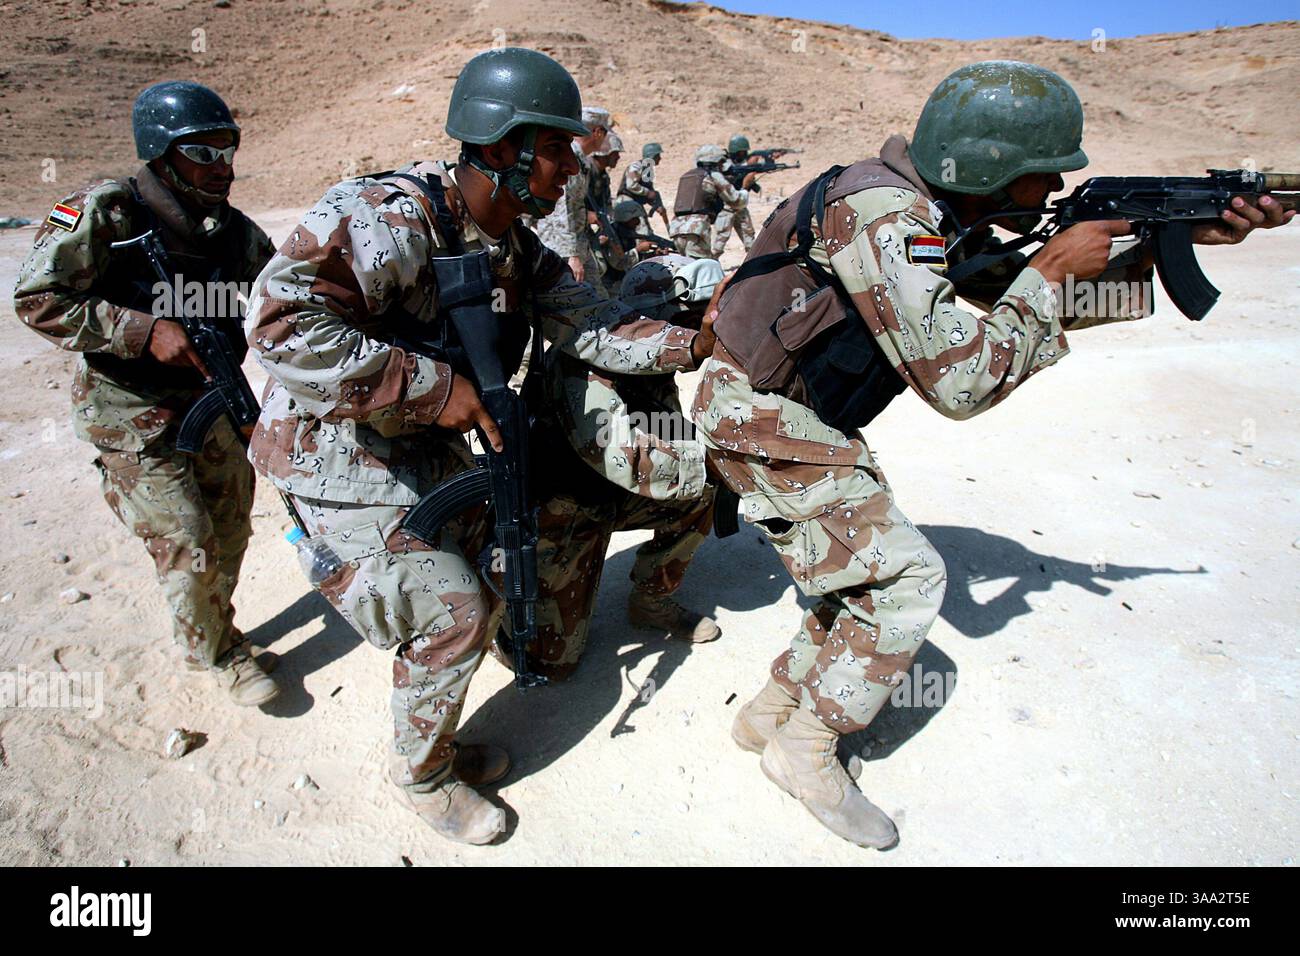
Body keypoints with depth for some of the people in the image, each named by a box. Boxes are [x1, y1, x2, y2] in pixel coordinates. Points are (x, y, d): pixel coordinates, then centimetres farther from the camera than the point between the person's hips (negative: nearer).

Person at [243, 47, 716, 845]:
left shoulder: (518, 252, 1)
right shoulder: (390, 219, -27)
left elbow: (592, 325, 1)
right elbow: (282, 325, -34)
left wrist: (695, 344, -10)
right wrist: (434, 384, -33)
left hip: (427, 447, 9)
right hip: (340, 453, -9)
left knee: (469, 592, 15)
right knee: (453, 610, -10)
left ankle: (439, 743, 40)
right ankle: (422, 776, 18)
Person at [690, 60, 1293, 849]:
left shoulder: (940, 219, 7)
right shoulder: (885, 217, -24)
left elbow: (1051, 305, 16)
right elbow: (958, 381, -27)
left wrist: (1178, 241, 8)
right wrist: (1053, 269, -16)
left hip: (800, 417, 9)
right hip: (761, 420, -9)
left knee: (874, 570, 12)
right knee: (907, 577, -7)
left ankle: (773, 711, 25)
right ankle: (806, 748, 7)